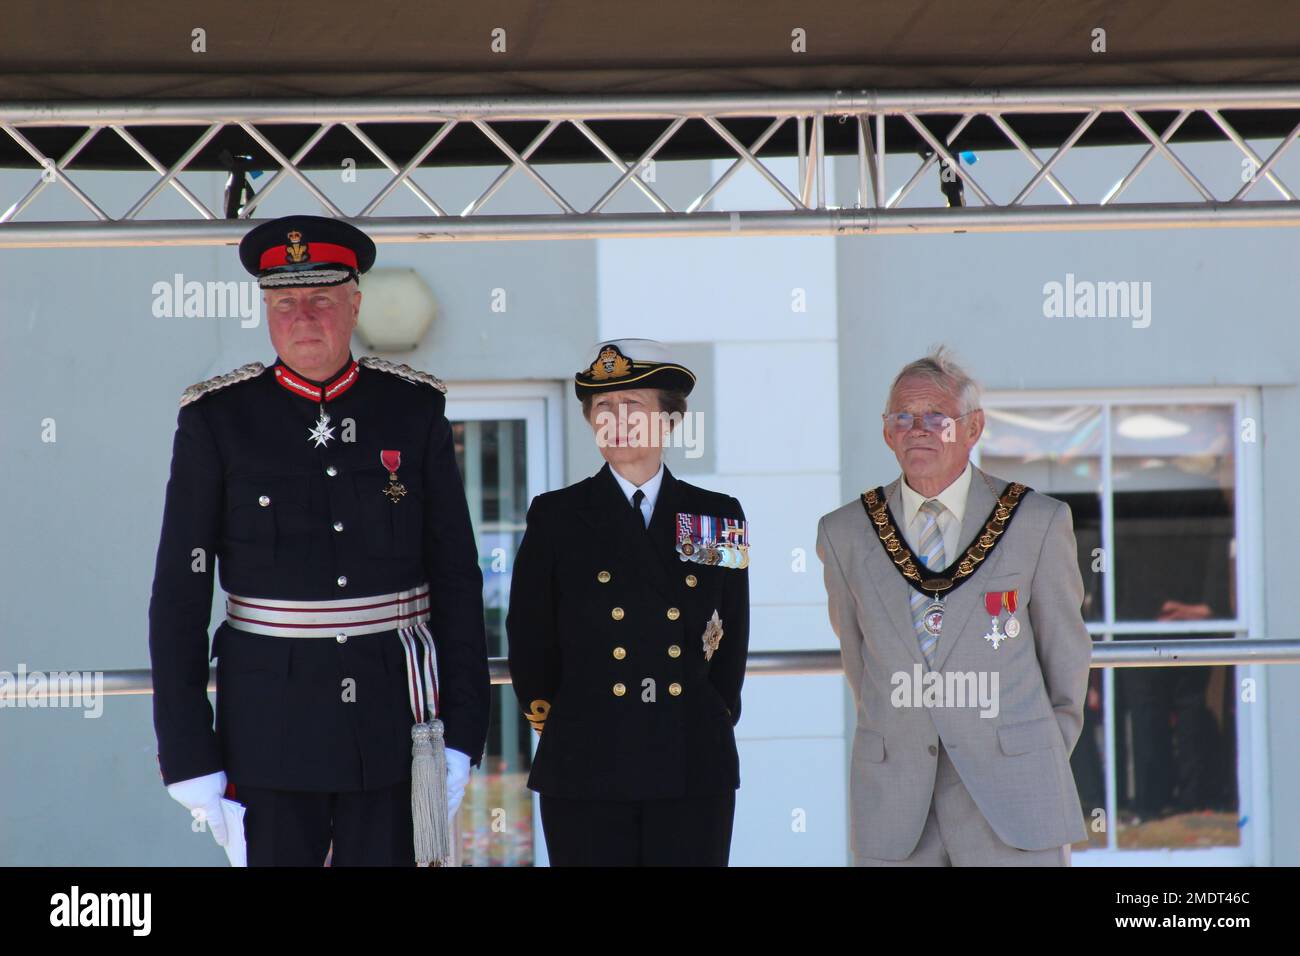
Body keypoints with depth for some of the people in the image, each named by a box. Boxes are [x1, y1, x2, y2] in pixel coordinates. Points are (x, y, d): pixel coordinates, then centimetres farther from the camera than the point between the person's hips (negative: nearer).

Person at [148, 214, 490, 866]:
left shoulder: (414, 410, 3)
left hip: (394, 717, 1)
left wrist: (462, 733, -1)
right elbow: (178, 596, -3)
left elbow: (457, 580, 4)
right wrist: (187, 755, -7)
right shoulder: (218, 420, -2)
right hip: (273, 721, -1)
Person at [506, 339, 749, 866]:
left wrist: (712, 722, 11)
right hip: (586, 774, -1)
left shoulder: (718, 517, 9)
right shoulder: (555, 516, 4)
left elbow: (732, 644, 14)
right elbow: (530, 644, 8)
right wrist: (559, 725, 10)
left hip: (694, 775, 1)